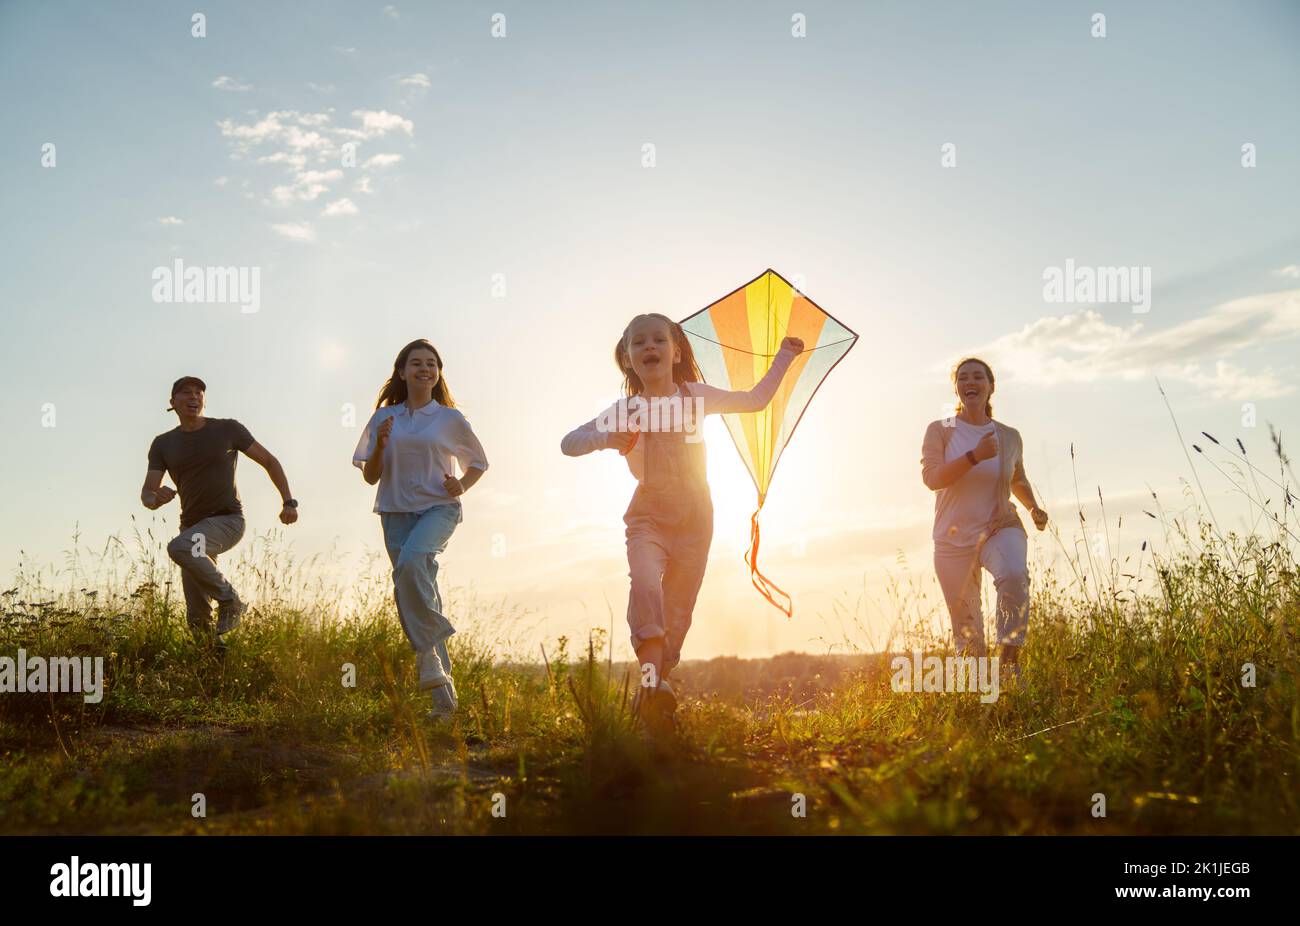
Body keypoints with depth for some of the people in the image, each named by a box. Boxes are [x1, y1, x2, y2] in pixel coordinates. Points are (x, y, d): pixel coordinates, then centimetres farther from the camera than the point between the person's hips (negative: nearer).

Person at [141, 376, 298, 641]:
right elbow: (147, 495, -7)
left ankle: (230, 600, -17)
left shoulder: (228, 429, -7)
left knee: (179, 548, -34)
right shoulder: (162, 445, 1)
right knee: (198, 618, -1)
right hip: (193, 529, 4)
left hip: (227, 522, -4)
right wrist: (156, 499, -33)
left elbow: (269, 461, 2)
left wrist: (289, 502, -9)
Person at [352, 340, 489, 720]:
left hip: (438, 507, -3)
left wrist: (463, 485, -2)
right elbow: (370, 477, 12)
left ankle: (428, 651, -19)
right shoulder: (384, 418, 10)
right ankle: (443, 694, 1)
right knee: (411, 589, -3)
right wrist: (380, 444, -6)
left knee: (412, 561, -34)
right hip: (396, 512, 3)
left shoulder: (450, 418, 6)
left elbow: (478, 463, 18)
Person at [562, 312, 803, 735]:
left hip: (695, 514, 2)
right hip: (649, 514, -2)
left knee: (678, 609, 2)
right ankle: (653, 677, -34)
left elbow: (756, 399, 16)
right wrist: (606, 438, -25)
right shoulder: (626, 409, -3)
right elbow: (569, 443, -7)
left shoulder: (696, 395, 3)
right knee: (645, 583, -30)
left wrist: (784, 357, 18)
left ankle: (652, 689, 13)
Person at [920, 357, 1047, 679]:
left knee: (1014, 575, -35)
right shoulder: (940, 430, -1)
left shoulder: (1009, 437, 6)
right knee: (965, 626, 5)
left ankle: (1009, 662, -25)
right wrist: (974, 456, -25)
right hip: (953, 538, 0)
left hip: (1000, 528, 0)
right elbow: (931, 477, -16)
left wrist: (1034, 508, 6)